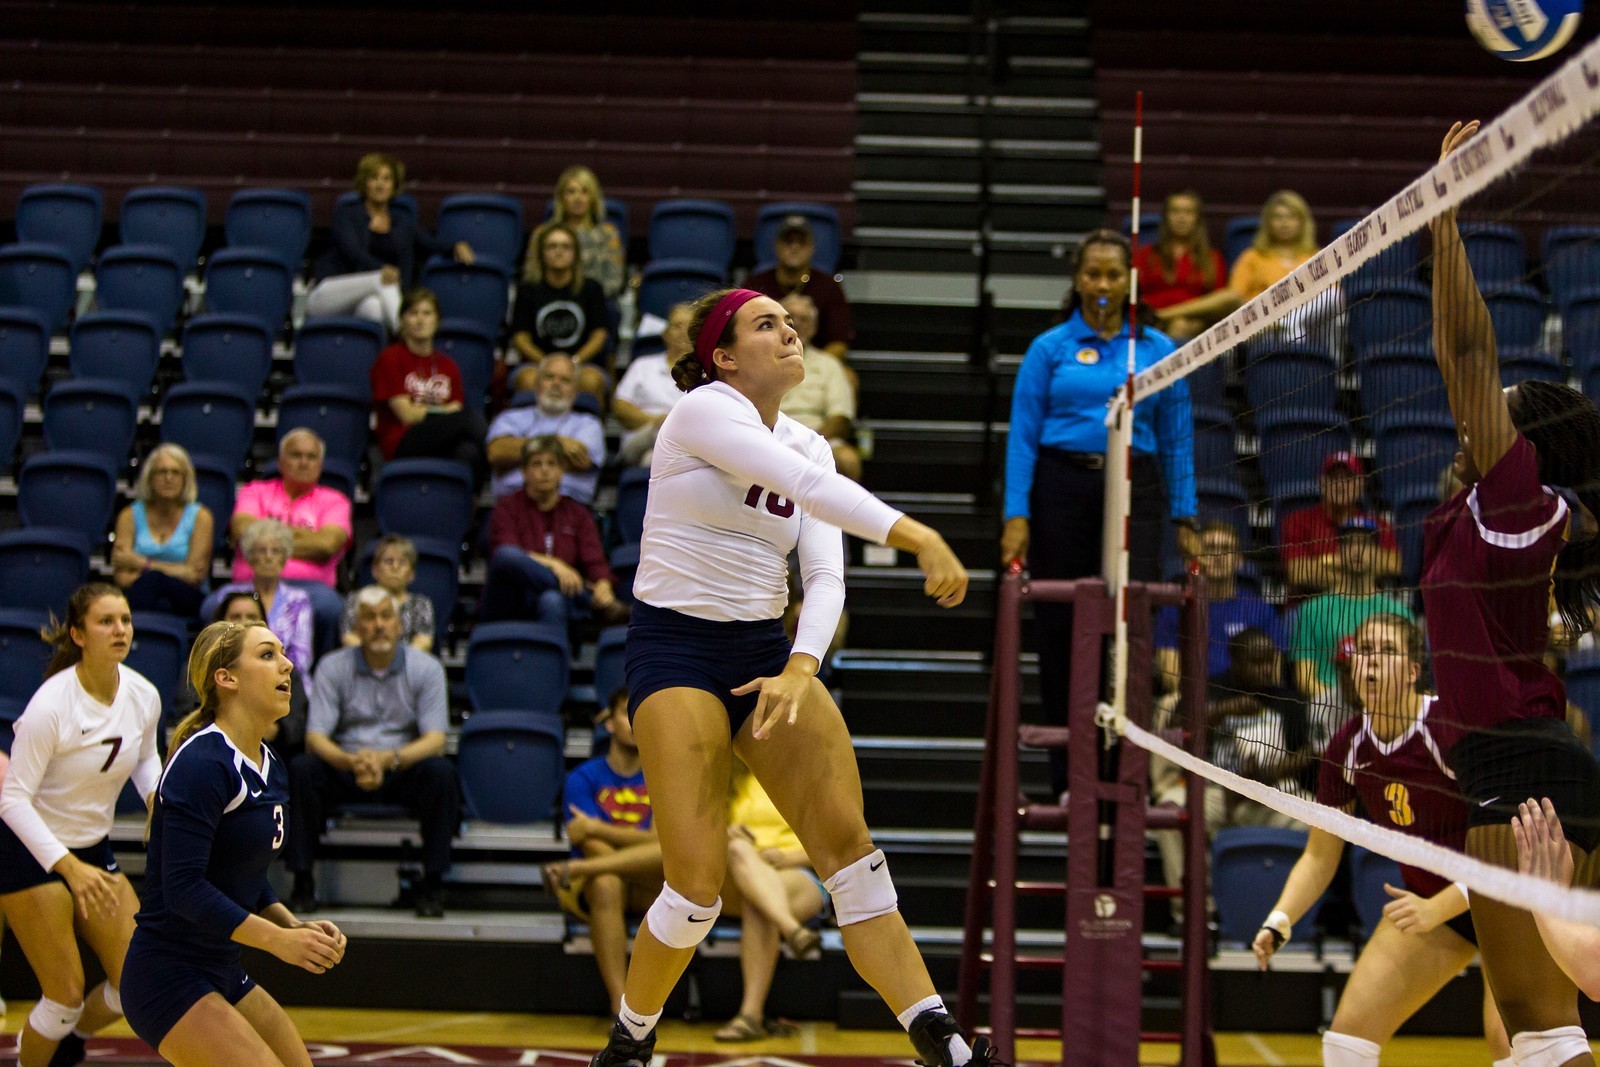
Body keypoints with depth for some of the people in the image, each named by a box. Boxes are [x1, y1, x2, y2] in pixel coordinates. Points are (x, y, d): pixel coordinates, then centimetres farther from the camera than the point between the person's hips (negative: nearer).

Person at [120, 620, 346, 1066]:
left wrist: (296, 926, 1)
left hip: (221, 973, 9)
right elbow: (184, 888, -24)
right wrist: (278, 939, -25)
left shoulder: (269, 767, 9)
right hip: (168, 977, -9)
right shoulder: (202, 763, -18)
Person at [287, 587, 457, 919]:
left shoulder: (425, 668, -2)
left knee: (440, 771, -31)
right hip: (345, 767, 1)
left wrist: (388, 759, -31)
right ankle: (302, 881, -19)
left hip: (404, 770, -1)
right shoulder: (333, 667, 0)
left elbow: (435, 739, -11)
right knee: (301, 769, -28)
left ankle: (432, 883, -21)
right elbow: (315, 738, -8)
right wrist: (353, 762, -30)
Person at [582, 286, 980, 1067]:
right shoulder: (703, 410, -10)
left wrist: (800, 668, -17)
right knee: (699, 882, -13)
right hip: (675, 650, -6)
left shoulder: (807, 445, 10)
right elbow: (809, 487, -26)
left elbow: (826, 576, 1)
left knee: (847, 840, -9)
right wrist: (917, 537, -36)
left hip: (767, 650, 6)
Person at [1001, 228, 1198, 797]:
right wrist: (1016, 515, -7)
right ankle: (1069, 780, 11)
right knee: (1060, 630, 1)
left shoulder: (1158, 350, 9)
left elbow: (1177, 439, 10)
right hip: (1062, 488, 0)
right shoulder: (1049, 348, 5)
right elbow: (1023, 434, 2)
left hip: (1134, 493, 0)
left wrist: (1185, 519, 5)